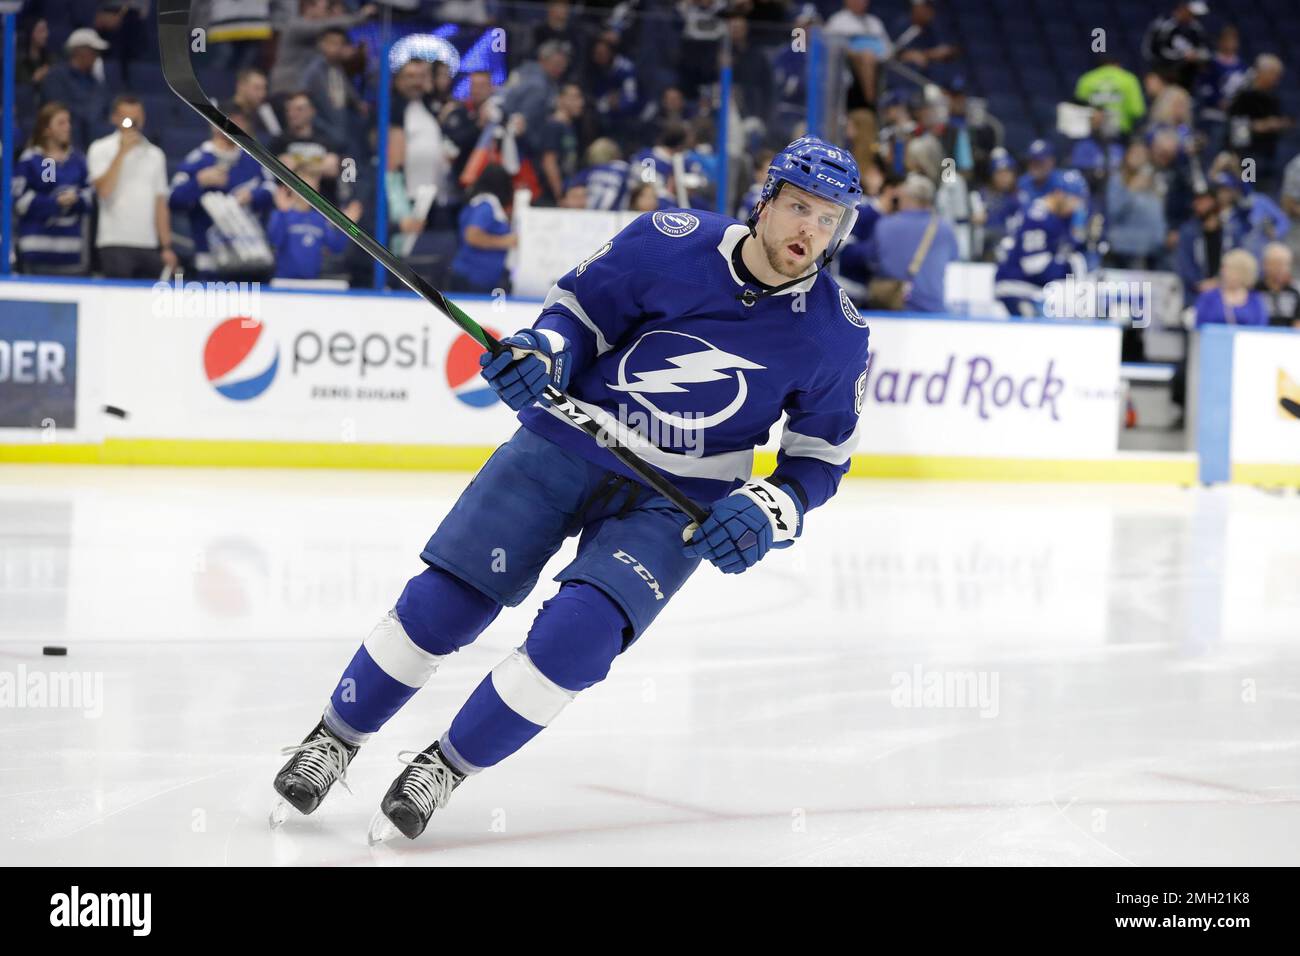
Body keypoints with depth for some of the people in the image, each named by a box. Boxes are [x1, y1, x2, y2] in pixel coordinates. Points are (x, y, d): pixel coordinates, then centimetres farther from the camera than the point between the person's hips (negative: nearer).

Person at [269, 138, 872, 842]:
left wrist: (766, 509, -17)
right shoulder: (672, 242, -13)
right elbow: (580, 307, 0)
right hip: (567, 443, 0)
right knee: (444, 598, -7)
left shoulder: (836, 335, -9)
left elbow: (820, 458, 1)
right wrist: (542, 352, -21)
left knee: (580, 632, -21)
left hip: (676, 499, 0)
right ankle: (334, 739, 14)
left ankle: (446, 767, -2)